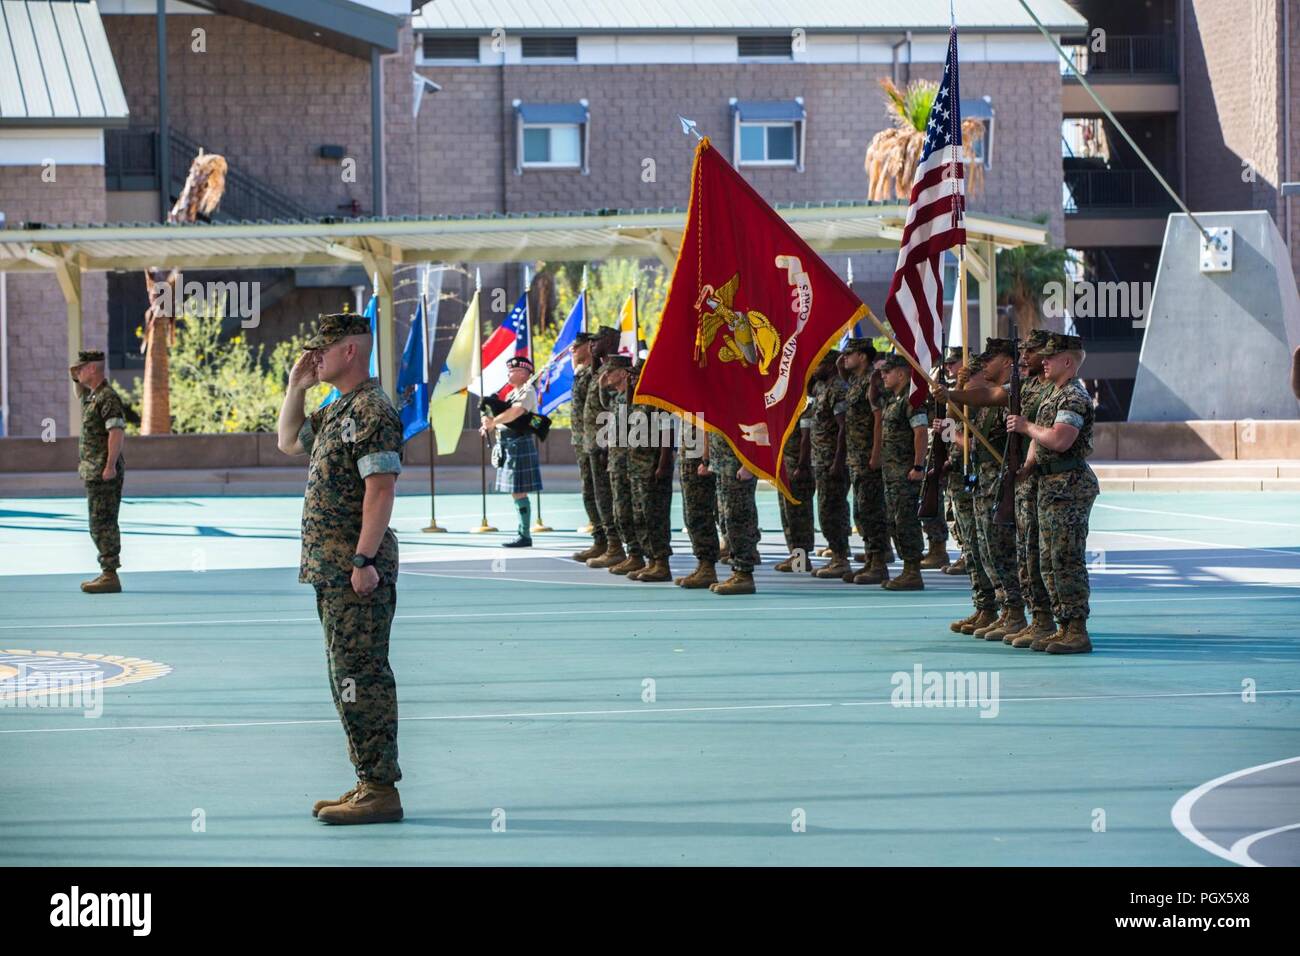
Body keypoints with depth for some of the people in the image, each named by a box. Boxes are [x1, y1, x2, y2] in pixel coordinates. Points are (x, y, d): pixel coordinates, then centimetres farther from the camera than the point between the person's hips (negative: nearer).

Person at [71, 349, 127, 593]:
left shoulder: (108, 397, -16)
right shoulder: (92, 395, 15)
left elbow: (117, 432, -24)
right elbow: (81, 395, 41)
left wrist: (110, 466, -28)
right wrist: (77, 380, 21)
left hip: (104, 473, -11)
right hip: (93, 471, 11)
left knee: (103, 523, -11)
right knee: (99, 524, 13)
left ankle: (111, 576, -11)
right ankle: (107, 573, 17)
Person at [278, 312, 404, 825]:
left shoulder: (373, 410, -15)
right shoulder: (338, 410, 17)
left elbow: (381, 488, -21)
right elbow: (288, 441, 31)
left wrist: (364, 561, -25)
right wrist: (296, 387, 17)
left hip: (357, 570, -10)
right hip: (330, 567, 10)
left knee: (361, 677, -9)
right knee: (349, 676, 13)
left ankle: (381, 792, -8)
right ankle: (368, 783, 18)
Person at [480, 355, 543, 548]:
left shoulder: (527, 392, -10)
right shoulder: (511, 393, 20)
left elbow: (516, 412, -25)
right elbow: (503, 415, 14)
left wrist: (493, 422, -18)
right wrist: (490, 421, -7)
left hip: (519, 444, -10)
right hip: (507, 445, 10)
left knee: (519, 492, -9)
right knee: (515, 492, 12)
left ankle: (525, 536, -6)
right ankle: (523, 533, 17)